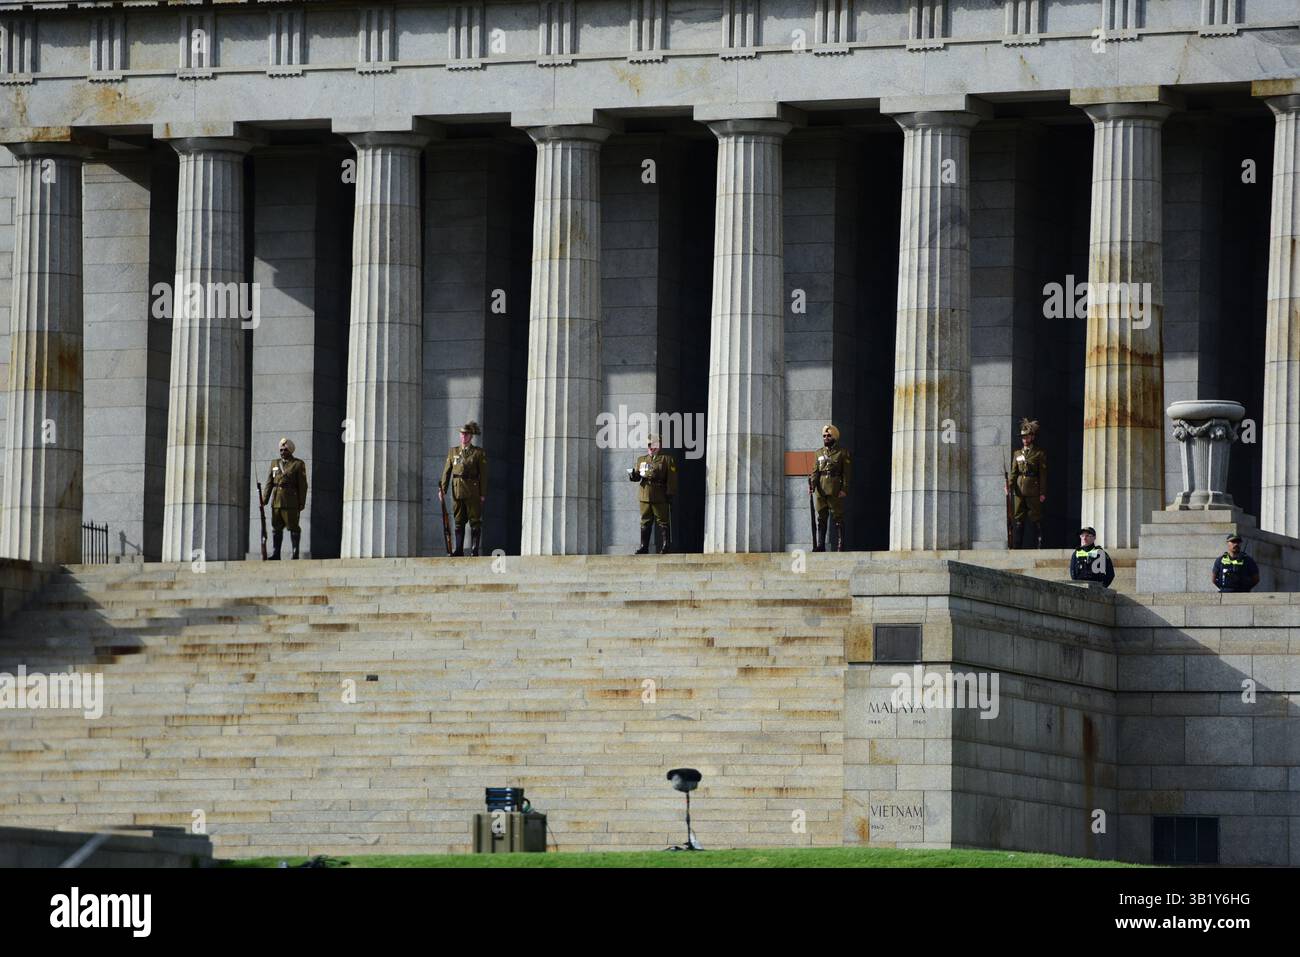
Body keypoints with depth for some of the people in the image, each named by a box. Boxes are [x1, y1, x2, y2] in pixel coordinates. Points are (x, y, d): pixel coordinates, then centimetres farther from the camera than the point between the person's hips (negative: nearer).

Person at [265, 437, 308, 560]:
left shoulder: (298, 464, 2)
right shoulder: (275, 464, 15)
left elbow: (302, 485, -2)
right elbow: (269, 483, 13)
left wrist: (302, 502, -7)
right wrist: (264, 500, 4)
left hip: (291, 502, -5)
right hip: (276, 502, 5)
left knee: (293, 526, -4)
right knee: (276, 527, 4)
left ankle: (295, 553, -2)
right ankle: (276, 554, 7)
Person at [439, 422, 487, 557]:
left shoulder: (478, 453, 1)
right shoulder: (453, 451, 12)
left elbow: (483, 474, -1)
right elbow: (447, 471, 10)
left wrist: (483, 494, -7)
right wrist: (442, 489, 1)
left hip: (473, 492, -3)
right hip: (457, 491, 3)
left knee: (475, 521, -4)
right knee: (459, 522, 6)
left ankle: (474, 551, -3)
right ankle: (459, 551, 9)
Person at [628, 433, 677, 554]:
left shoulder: (667, 459, 2)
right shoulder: (641, 459, 17)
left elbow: (671, 479, -3)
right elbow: (637, 476, 15)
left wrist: (670, 494, -11)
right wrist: (633, 475, -9)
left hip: (660, 498, -4)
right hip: (644, 497, 4)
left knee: (663, 522, 0)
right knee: (645, 522, 6)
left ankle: (665, 546, 5)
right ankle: (644, 547, 10)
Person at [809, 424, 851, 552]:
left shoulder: (843, 453, 3)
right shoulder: (819, 453, 15)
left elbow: (847, 473, -2)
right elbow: (815, 471, 10)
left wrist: (844, 489, -12)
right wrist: (812, 485, -7)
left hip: (836, 492, -4)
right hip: (821, 492, 4)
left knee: (838, 519, -3)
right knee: (821, 519, 4)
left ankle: (840, 546, -1)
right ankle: (820, 545, 6)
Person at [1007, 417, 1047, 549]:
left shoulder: (1039, 454, 2)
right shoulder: (1018, 454, 14)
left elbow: (1043, 474, -2)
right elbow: (1014, 472, 11)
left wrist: (1043, 493, -8)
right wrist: (1010, 485, -7)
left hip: (1034, 491, -4)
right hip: (1020, 490, 4)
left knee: (1036, 519, -3)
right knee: (1019, 519, 3)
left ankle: (1039, 546, 0)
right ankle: (1017, 546, 5)